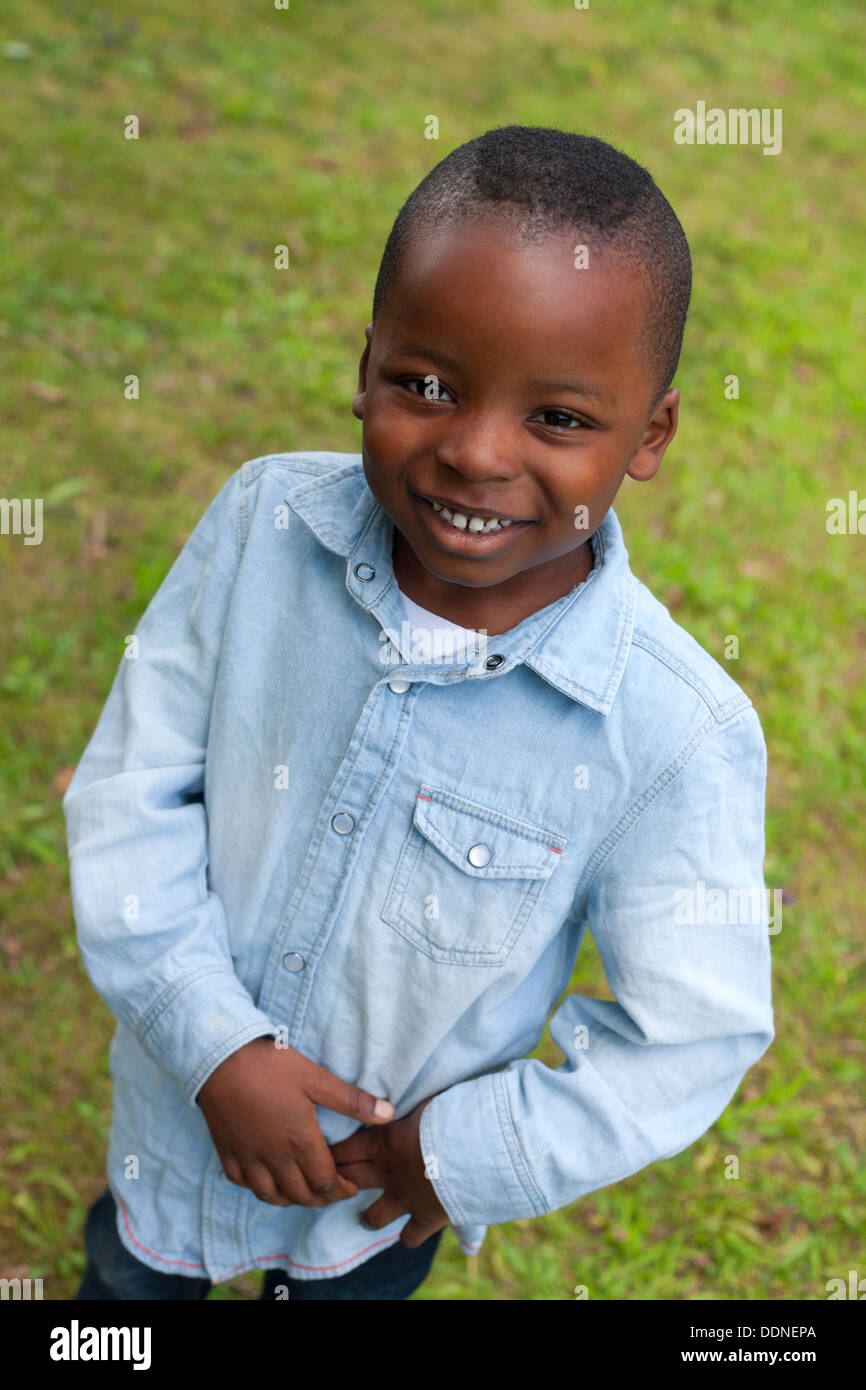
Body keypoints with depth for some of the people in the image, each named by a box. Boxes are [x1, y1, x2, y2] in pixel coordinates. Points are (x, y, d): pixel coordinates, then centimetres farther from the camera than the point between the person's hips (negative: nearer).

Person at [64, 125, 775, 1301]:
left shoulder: (682, 736, -31)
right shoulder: (266, 523, -23)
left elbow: (692, 1036, -19)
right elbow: (133, 785, -15)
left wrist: (469, 1154, -16)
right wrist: (214, 1041, -21)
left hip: (399, 1174, -1)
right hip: (183, 1103, 2)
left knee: (349, 1284, 33)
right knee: (134, 1270, 33)